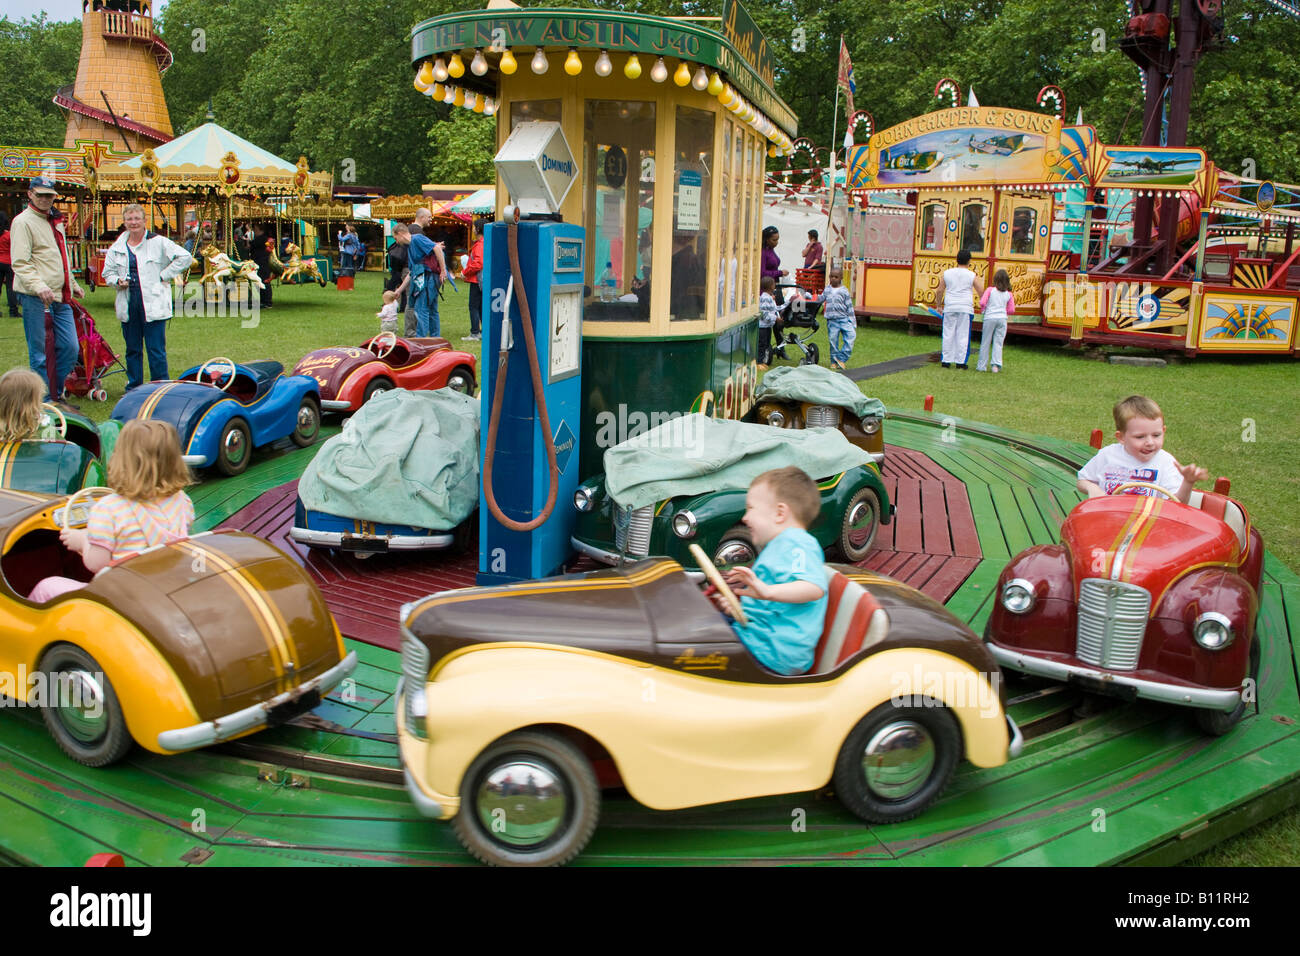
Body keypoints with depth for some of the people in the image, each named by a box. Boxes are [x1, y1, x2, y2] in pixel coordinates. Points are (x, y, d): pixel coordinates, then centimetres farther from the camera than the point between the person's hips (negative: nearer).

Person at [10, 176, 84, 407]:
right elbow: (20, 263, -14)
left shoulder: (56, 221, 18)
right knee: (39, 353, -1)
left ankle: (57, 394, 20)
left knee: (70, 348, 5)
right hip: (35, 299, -7)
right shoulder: (23, 221, -6)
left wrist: (72, 284, 32)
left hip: (61, 297, 7)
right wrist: (38, 286, -27)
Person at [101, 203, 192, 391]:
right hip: (128, 305, 4)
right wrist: (118, 281, -2)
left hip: (153, 305, -4)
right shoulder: (117, 247, 12)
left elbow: (185, 258, -5)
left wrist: (163, 276, -6)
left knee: (156, 350, -6)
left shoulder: (158, 242, -1)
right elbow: (107, 273, 21)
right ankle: (133, 388, 21)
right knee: (132, 349, 11)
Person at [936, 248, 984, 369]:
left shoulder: (947, 273, 3)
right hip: (966, 309, -2)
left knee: (948, 334, 7)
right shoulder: (972, 276, -2)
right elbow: (982, 293, 0)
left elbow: (940, 291, 6)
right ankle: (960, 361, 4)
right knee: (963, 335, 3)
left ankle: (946, 360, 9)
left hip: (950, 308, 2)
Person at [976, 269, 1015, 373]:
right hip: (1002, 318, 2)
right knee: (998, 343, 5)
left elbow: (982, 303, -10)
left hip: (990, 318, -2)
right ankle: (996, 364, -8)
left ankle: (982, 366, 9)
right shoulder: (1009, 294, 6)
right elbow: (1012, 310, 4)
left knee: (985, 343, 6)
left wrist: (984, 308, 11)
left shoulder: (990, 290, -1)